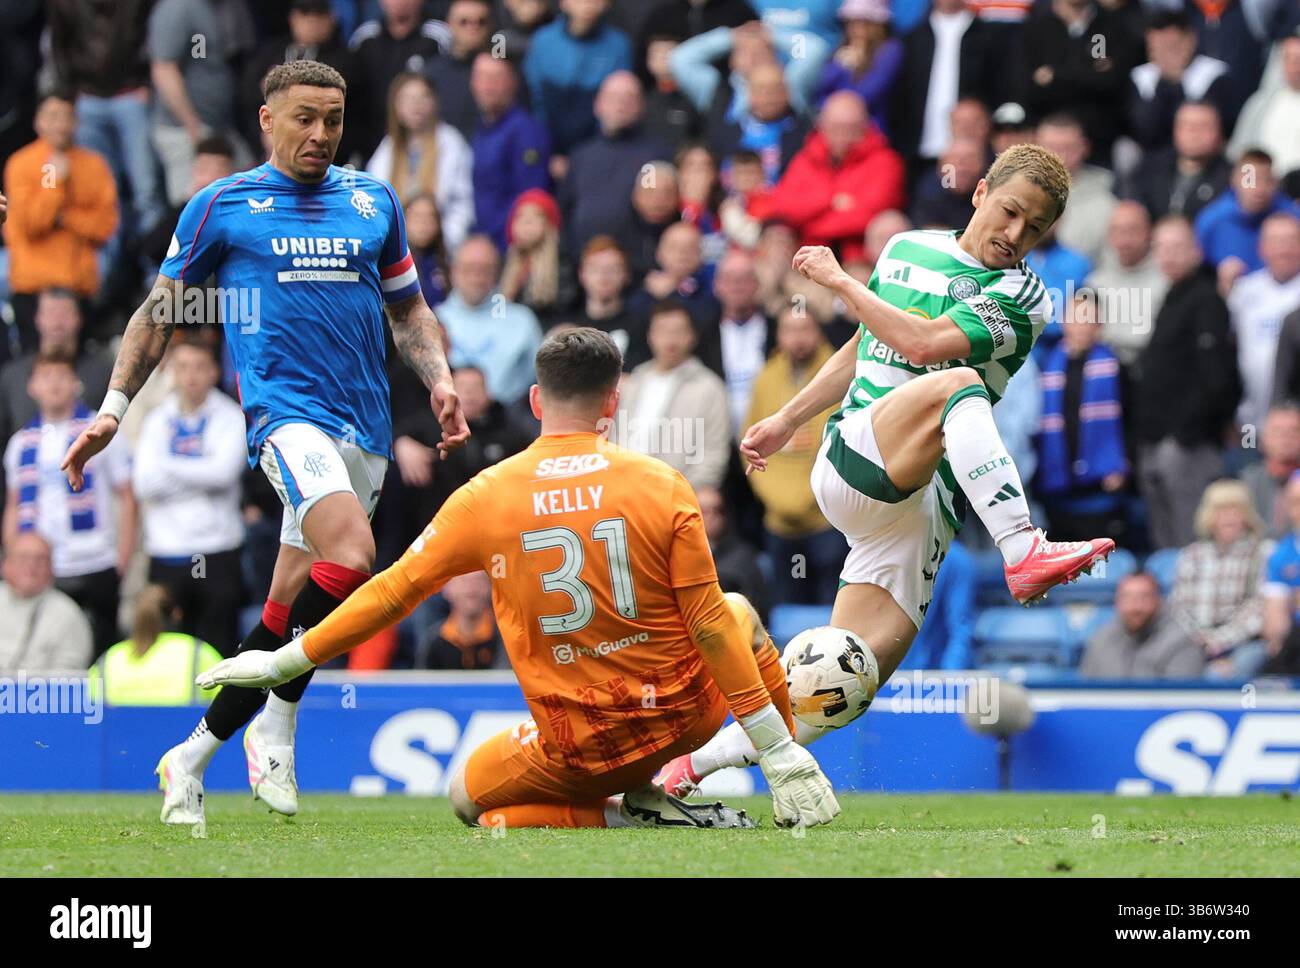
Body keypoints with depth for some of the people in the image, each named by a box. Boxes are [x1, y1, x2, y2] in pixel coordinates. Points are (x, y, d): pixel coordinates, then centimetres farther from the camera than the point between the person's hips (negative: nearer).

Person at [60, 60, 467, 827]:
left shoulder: (375, 202, 16)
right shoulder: (223, 206, 6)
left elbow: (409, 309, 25)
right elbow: (160, 311, 11)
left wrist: (439, 379, 7)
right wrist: (113, 409, 4)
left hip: (366, 429, 5)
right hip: (286, 408, -5)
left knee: (285, 618, 3)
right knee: (352, 554, -29)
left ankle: (192, 757, 16)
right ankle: (275, 729, -15)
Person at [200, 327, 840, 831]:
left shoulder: (486, 497, -8)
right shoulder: (661, 485, -9)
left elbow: (393, 592, -2)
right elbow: (709, 622, -9)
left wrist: (286, 660, 10)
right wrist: (777, 746, -5)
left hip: (581, 750, -2)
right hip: (685, 717, 2)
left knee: (468, 797, 25)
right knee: (739, 614, 31)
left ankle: (628, 816, 0)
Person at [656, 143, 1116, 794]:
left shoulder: (1022, 296, 3)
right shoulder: (908, 247, 16)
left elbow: (923, 344, -12)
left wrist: (839, 281, -4)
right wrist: (787, 420, 34)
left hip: (920, 500, 0)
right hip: (852, 455, 0)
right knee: (955, 386, -32)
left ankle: (694, 761, 6)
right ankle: (1025, 555, -49)